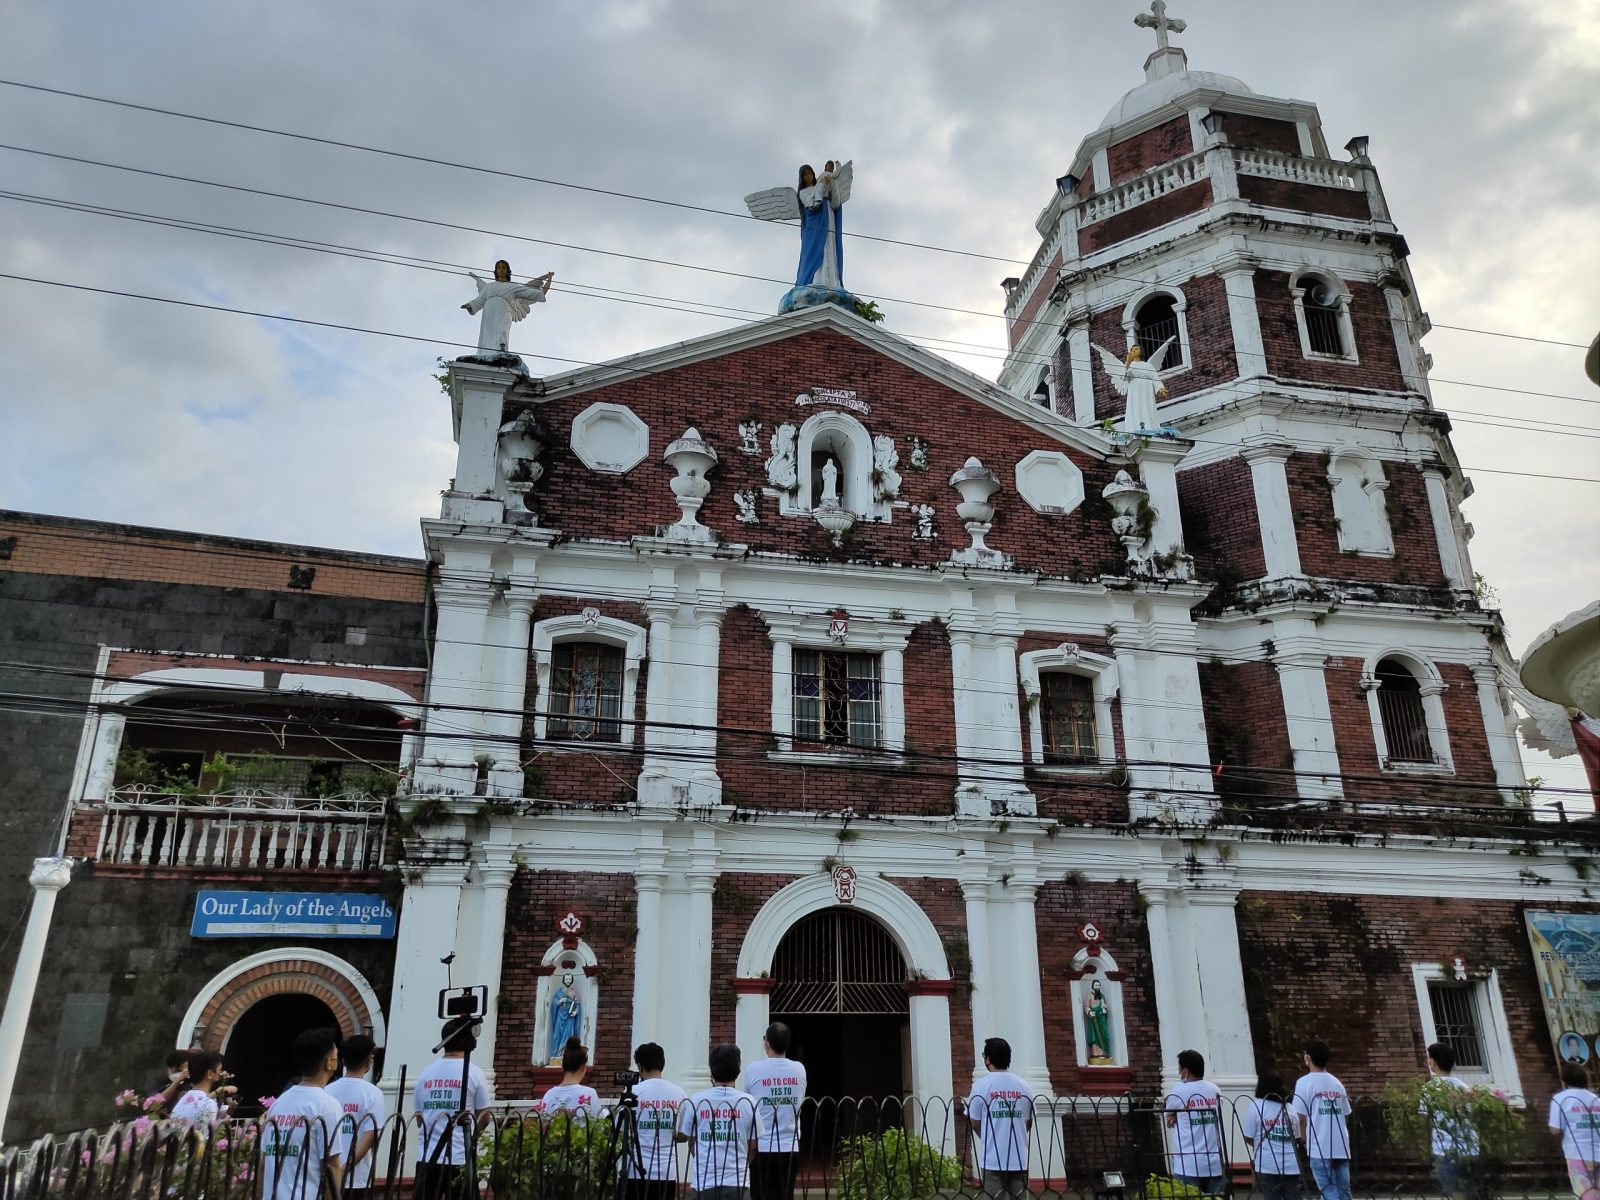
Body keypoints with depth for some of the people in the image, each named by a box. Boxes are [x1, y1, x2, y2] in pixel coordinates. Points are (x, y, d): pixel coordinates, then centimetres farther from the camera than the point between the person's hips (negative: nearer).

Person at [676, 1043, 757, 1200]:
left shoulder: (696, 1101, -3)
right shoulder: (748, 1102, -3)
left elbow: (683, 1137, 8)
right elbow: (753, 1144, 5)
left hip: (704, 1181, 1)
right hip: (738, 1182, 0)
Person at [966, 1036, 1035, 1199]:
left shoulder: (981, 1085, -8)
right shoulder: (1024, 1085, 3)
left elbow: (975, 1123, -1)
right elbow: (1029, 1124, 10)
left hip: (992, 1160, -3)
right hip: (1019, 1159, 3)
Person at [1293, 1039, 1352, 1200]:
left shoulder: (1304, 1082, -6)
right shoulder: (1337, 1083, 10)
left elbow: (1301, 1118, -8)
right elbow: (1344, 1115, 12)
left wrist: (1304, 1141, 8)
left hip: (1319, 1148, -5)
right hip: (1341, 1147, 5)